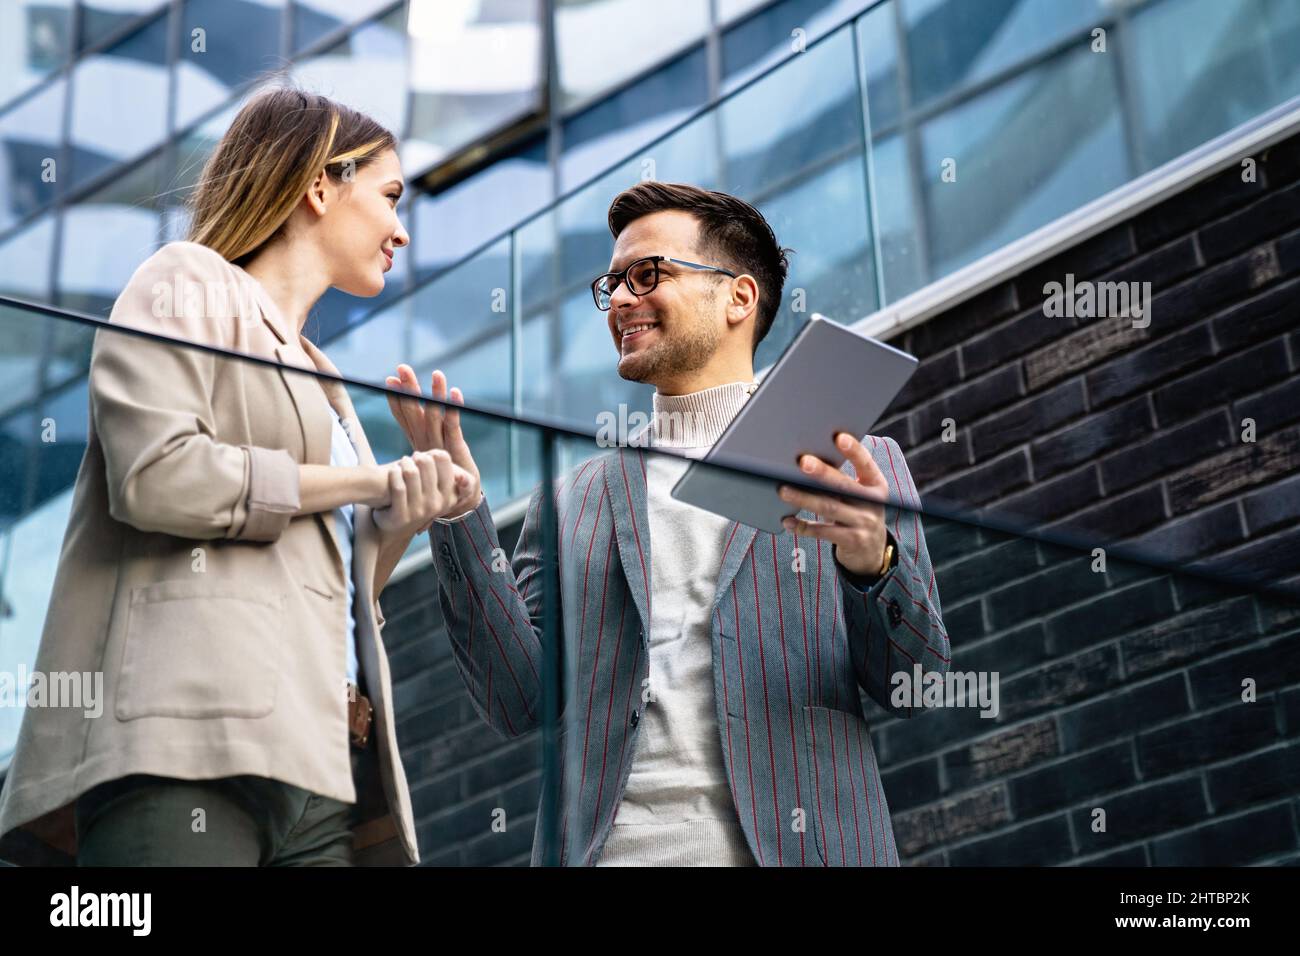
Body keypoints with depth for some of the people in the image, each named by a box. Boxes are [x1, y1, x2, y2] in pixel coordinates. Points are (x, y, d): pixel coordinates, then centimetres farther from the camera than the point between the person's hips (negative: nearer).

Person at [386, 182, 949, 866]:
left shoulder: (857, 468, 8)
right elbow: (518, 705, 6)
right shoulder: (570, 501, 15)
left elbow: (919, 691, 3)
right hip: (602, 844, 3)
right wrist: (458, 512, 0)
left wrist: (874, 562, -15)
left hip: (793, 844, -2)